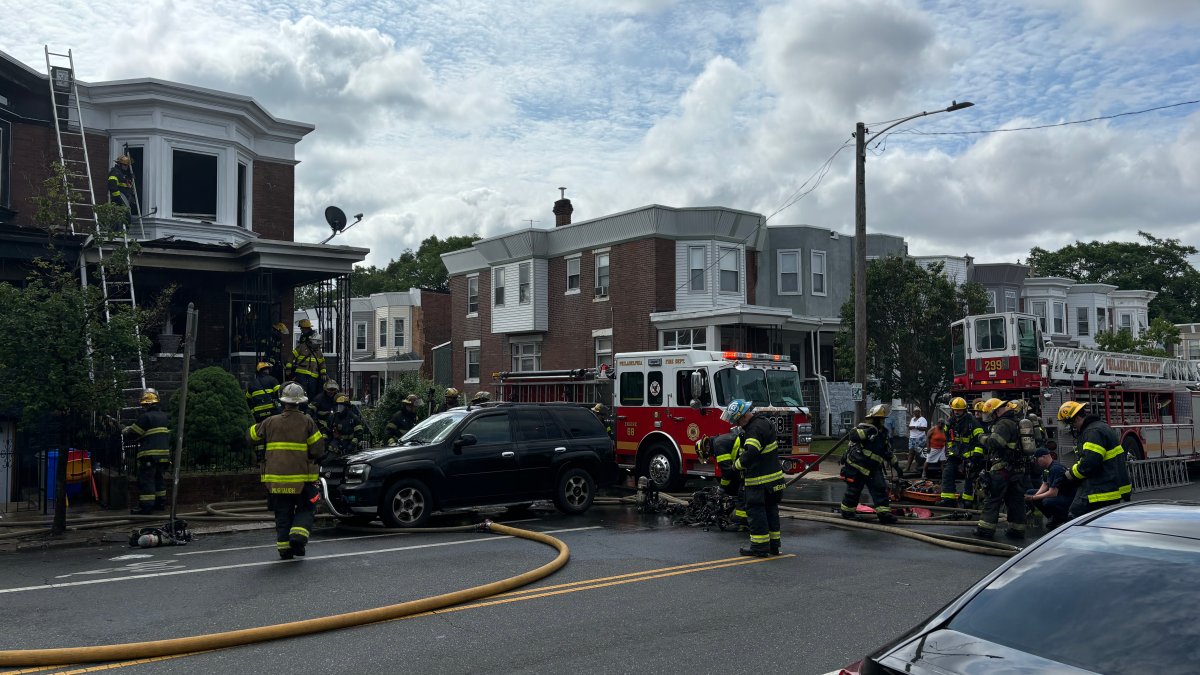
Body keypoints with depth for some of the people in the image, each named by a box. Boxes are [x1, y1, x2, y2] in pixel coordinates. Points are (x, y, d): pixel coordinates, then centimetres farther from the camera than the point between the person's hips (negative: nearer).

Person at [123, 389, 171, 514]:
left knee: (146, 480, -4)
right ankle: (160, 503, 22)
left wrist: (125, 431, 14)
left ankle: (146, 506, -7)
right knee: (158, 478, 19)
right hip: (164, 454, 8)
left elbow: (132, 434, -7)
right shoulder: (164, 417, 14)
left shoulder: (145, 417, -11)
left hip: (149, 454, -8)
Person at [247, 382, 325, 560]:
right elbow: (318, 449, -7)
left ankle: (284, 546, 9)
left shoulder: (270, 422, 3)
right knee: (305, 509, 11)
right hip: (301, 477, -2)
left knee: (282, 514, 13)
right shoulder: (307, 422, -5)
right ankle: (298, 535, -12)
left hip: (276, 478, 3)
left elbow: (251, 435, 18)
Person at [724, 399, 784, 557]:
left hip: (759, 481, -10)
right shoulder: (764, 422, 12)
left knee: (755, 510, -2)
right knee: (770, 510, 16)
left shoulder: (756, 429, -21)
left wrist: (737, 464, -16)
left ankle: (759, 548, 0)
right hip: (774, 477, 10)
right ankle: (774, 545, 23)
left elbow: (750, 454, -30)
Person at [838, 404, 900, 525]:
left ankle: (884, 513, -3)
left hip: (873, 469, 7)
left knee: (880, 488, -3)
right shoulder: (863, 428, -9)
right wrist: (866, 432, -39)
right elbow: (853, 435, -31)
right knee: (854, 490, 1)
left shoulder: (881, 434, 15)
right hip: (856, 466, -7)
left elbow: (888, 452, 23)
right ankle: (847, 511, 17)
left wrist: (896, 464, 22)